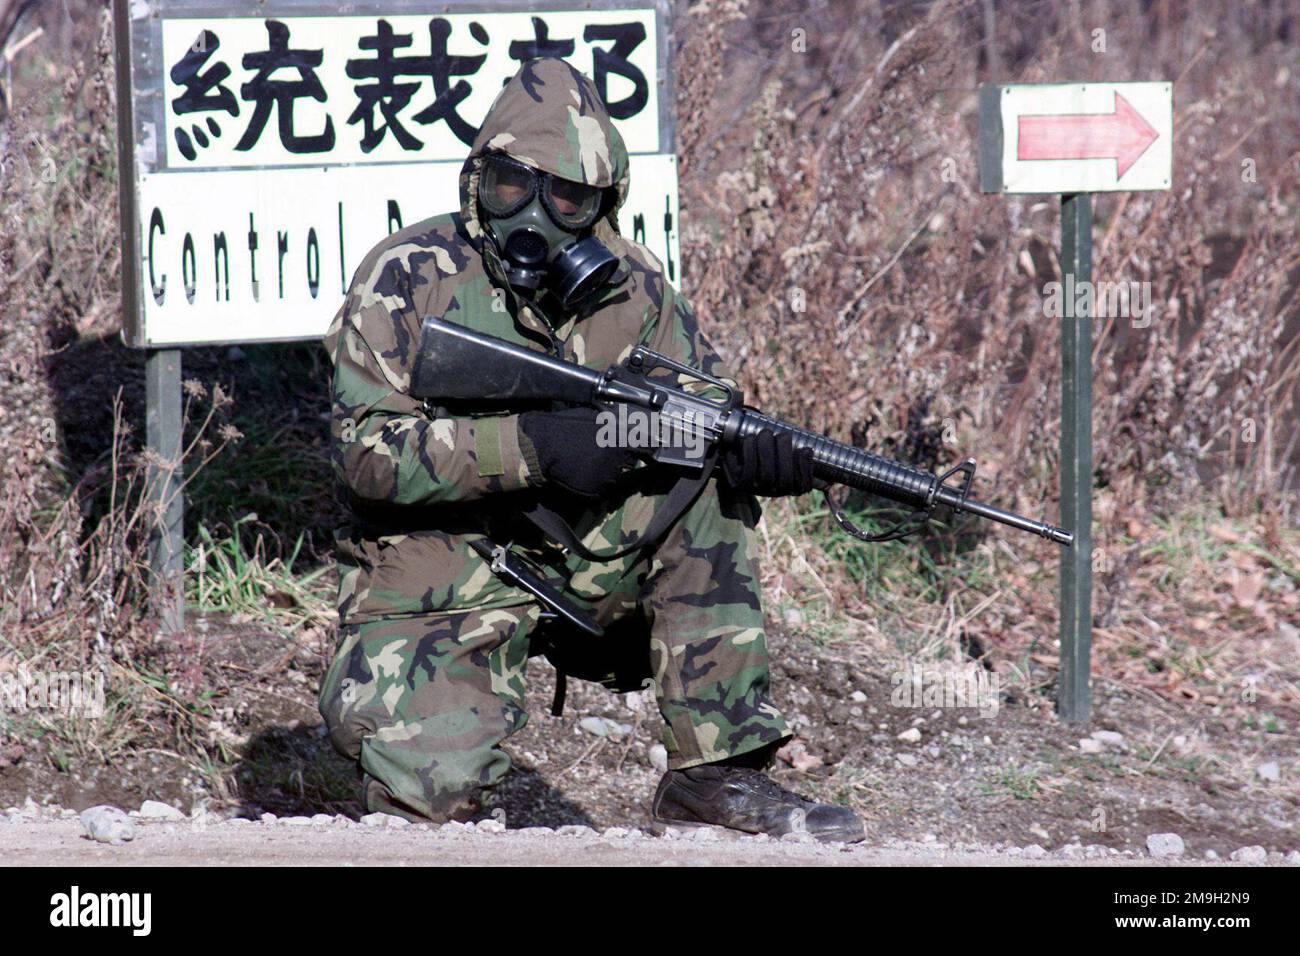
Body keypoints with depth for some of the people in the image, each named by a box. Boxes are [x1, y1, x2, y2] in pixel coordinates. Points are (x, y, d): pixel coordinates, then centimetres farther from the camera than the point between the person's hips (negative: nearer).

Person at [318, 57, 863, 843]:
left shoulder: (631, 288, 0)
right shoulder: (410, 277, -11)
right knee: (433, 792, -27)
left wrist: (768, 452, -24)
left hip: (585, 563, 4)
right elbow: (364, 448, -19)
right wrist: (527, 445, -31)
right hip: (438, 590, -4)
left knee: (711, 490, -20)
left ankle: (716, 771, -16)